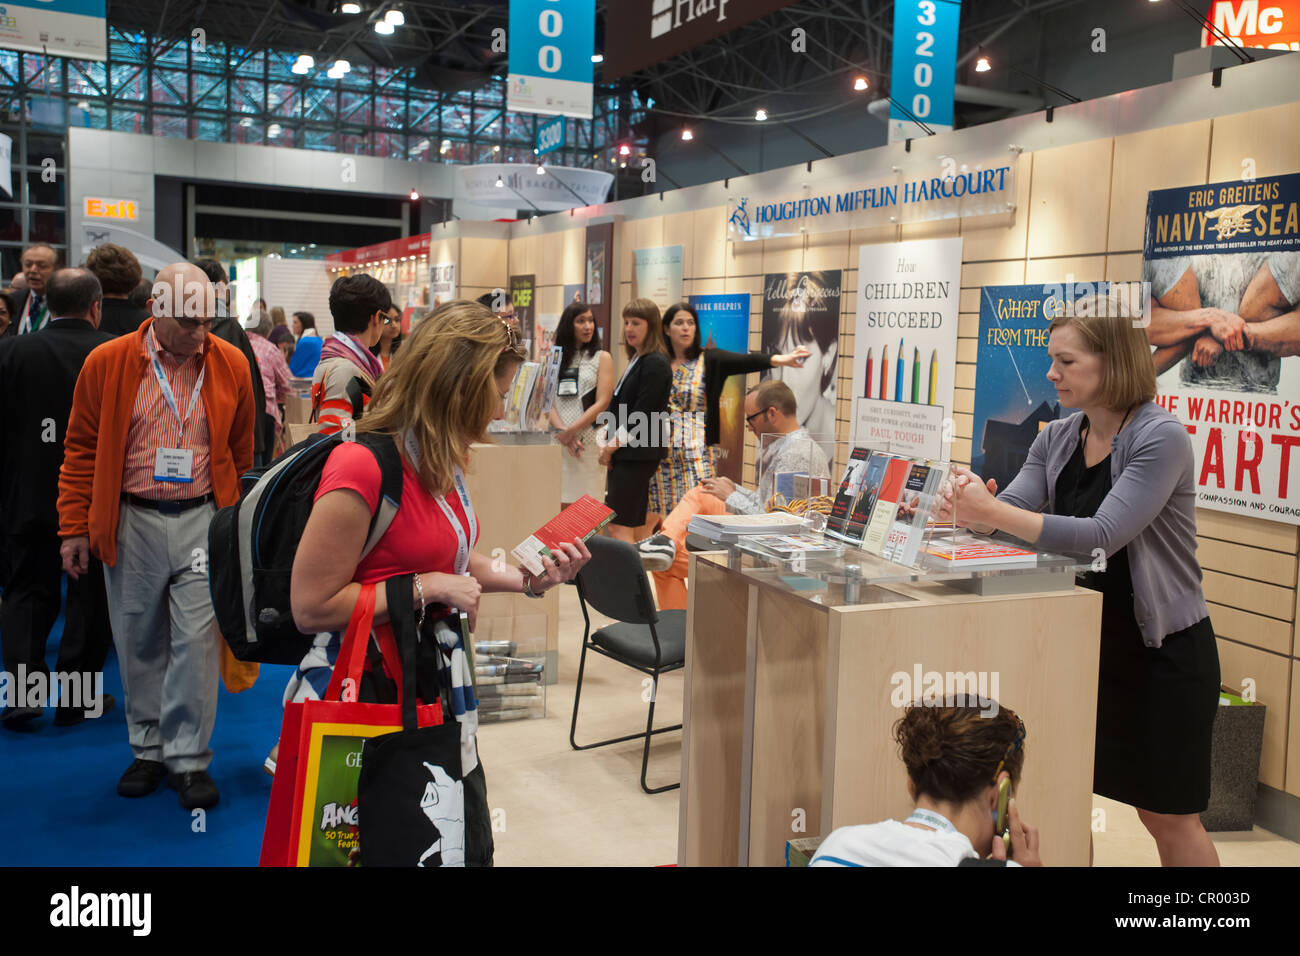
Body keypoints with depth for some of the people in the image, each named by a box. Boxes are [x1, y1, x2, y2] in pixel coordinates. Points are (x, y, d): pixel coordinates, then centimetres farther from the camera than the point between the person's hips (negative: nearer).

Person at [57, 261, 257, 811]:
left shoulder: (231, 364, 1)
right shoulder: (108, 363, -2)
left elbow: (241, 451, 11)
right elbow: (82, 451, 5)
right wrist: (75, 527, 3)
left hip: (202, 519, -1)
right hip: (132, 521, 1)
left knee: (197, 637, -4)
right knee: (139, 640, 10)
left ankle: (190, 759, 8)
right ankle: (148, 751, 26)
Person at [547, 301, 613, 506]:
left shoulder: (602, 358, 7)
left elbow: (602, 403, -3)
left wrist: (571, 431, -11)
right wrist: (562, 430, -11)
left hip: (589, 441, -2)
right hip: (558, 442, 2)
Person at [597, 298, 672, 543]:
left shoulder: (655, 364, -12)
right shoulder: (636, 361, 18)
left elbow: (642, 415, -17)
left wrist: (613, 445, -11)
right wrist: (609, 445, 8)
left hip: (637, 455, -10)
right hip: (624, 453, 10)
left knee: (619, 527, -11)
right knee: (626, 528, 11)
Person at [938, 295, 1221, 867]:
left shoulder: (1161, 439, -19)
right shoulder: (1056, 439, 3)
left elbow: (1101, 536, -29)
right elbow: (1012, 511, -6)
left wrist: (992, 512, -38)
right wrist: (970, 506, -29)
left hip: (1161, 648, -6)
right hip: (1082, 638, 6)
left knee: (1168, 817, 7)